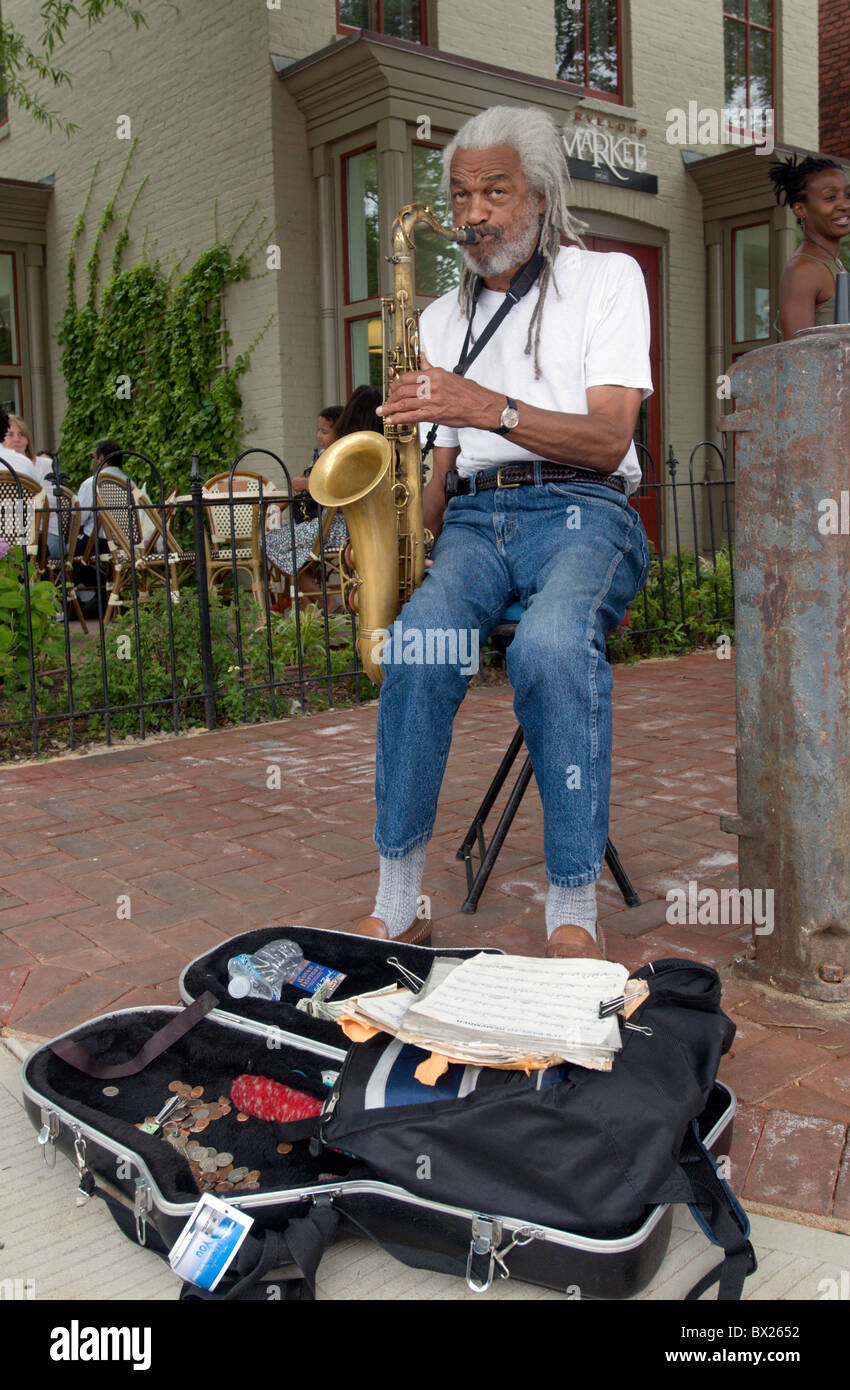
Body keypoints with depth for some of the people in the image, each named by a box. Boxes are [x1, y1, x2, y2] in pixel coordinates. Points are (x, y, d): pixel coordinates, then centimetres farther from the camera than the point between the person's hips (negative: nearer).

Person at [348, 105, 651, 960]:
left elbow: (607, 440, -5)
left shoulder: (607, 279, 10)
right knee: (420, 638, -32)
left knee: (552, 643, -37)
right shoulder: (443, 317, 24)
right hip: (473, 517, 3)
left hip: (582, 512, -3)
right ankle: (396, 905, -25)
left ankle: (573, 912, -27)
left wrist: (489, 407, -20)